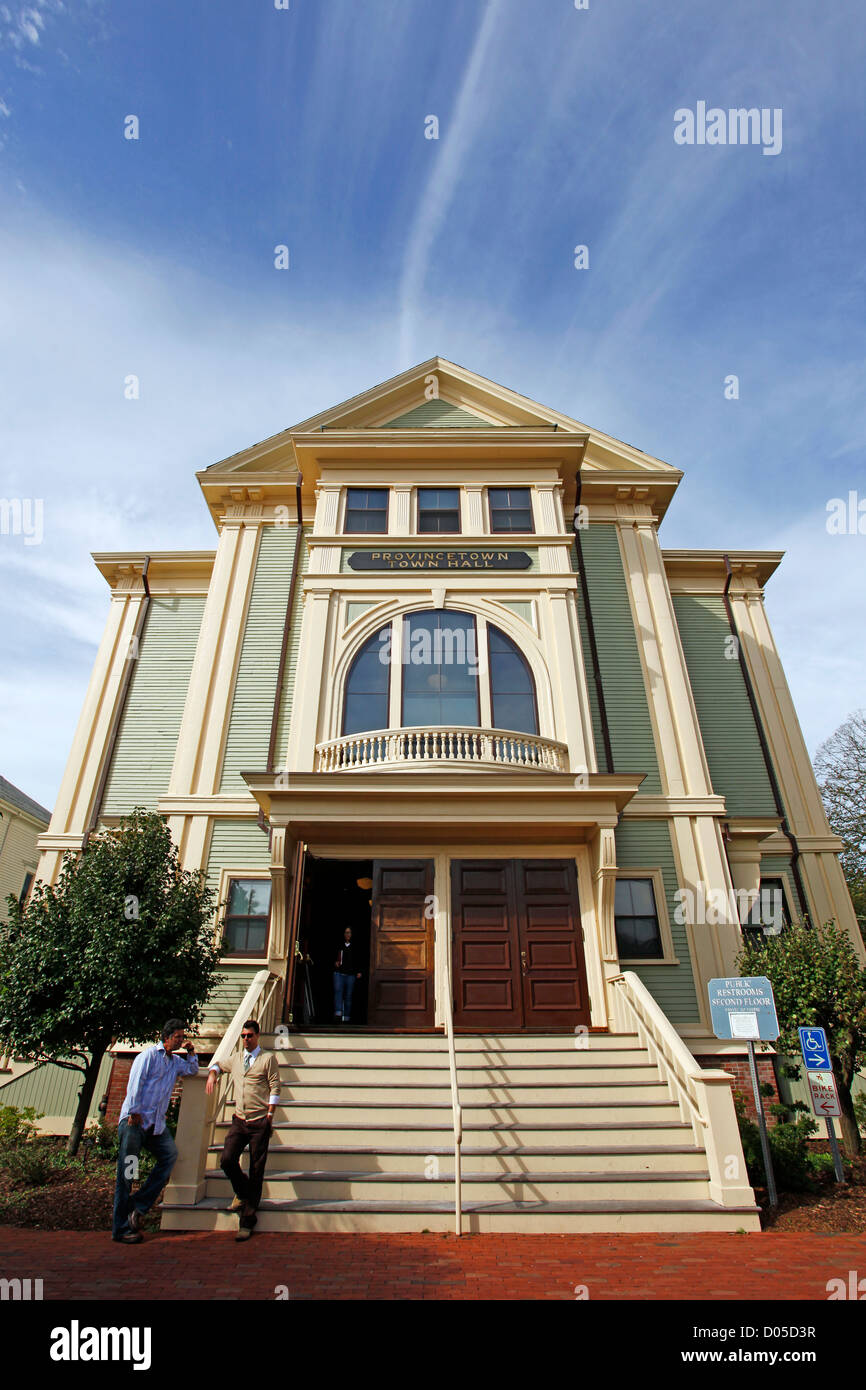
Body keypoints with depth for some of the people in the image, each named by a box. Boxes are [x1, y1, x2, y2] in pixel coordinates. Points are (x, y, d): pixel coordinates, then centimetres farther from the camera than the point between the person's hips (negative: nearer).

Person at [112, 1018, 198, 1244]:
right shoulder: (149, 1055, -5)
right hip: (135, 1121, -7)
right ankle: (121, 1229, 6)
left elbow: (192, 1070, 32)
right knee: (126, 1172, -1)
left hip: (156, 1123, 7)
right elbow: (135, 1083, -12)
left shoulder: (175, 1061, 18)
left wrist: (191, 1052, 15)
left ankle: (138, 1206, -3)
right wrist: (134, 1112, -17)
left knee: (170, 1154, -12)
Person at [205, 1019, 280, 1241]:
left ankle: (247, 1221, 12)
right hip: (239, 1121, 4)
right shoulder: (236, 1059, 12)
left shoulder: (268, 1058, -2)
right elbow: (217, 1064, 31)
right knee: (226, 1159, -10)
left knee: (256, 1171, 0)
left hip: (260, 1122, -4)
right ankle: (242, 1193, 20)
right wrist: (212, 1073, 9)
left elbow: (275, 1088, -4)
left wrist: (269, 1116, -10)